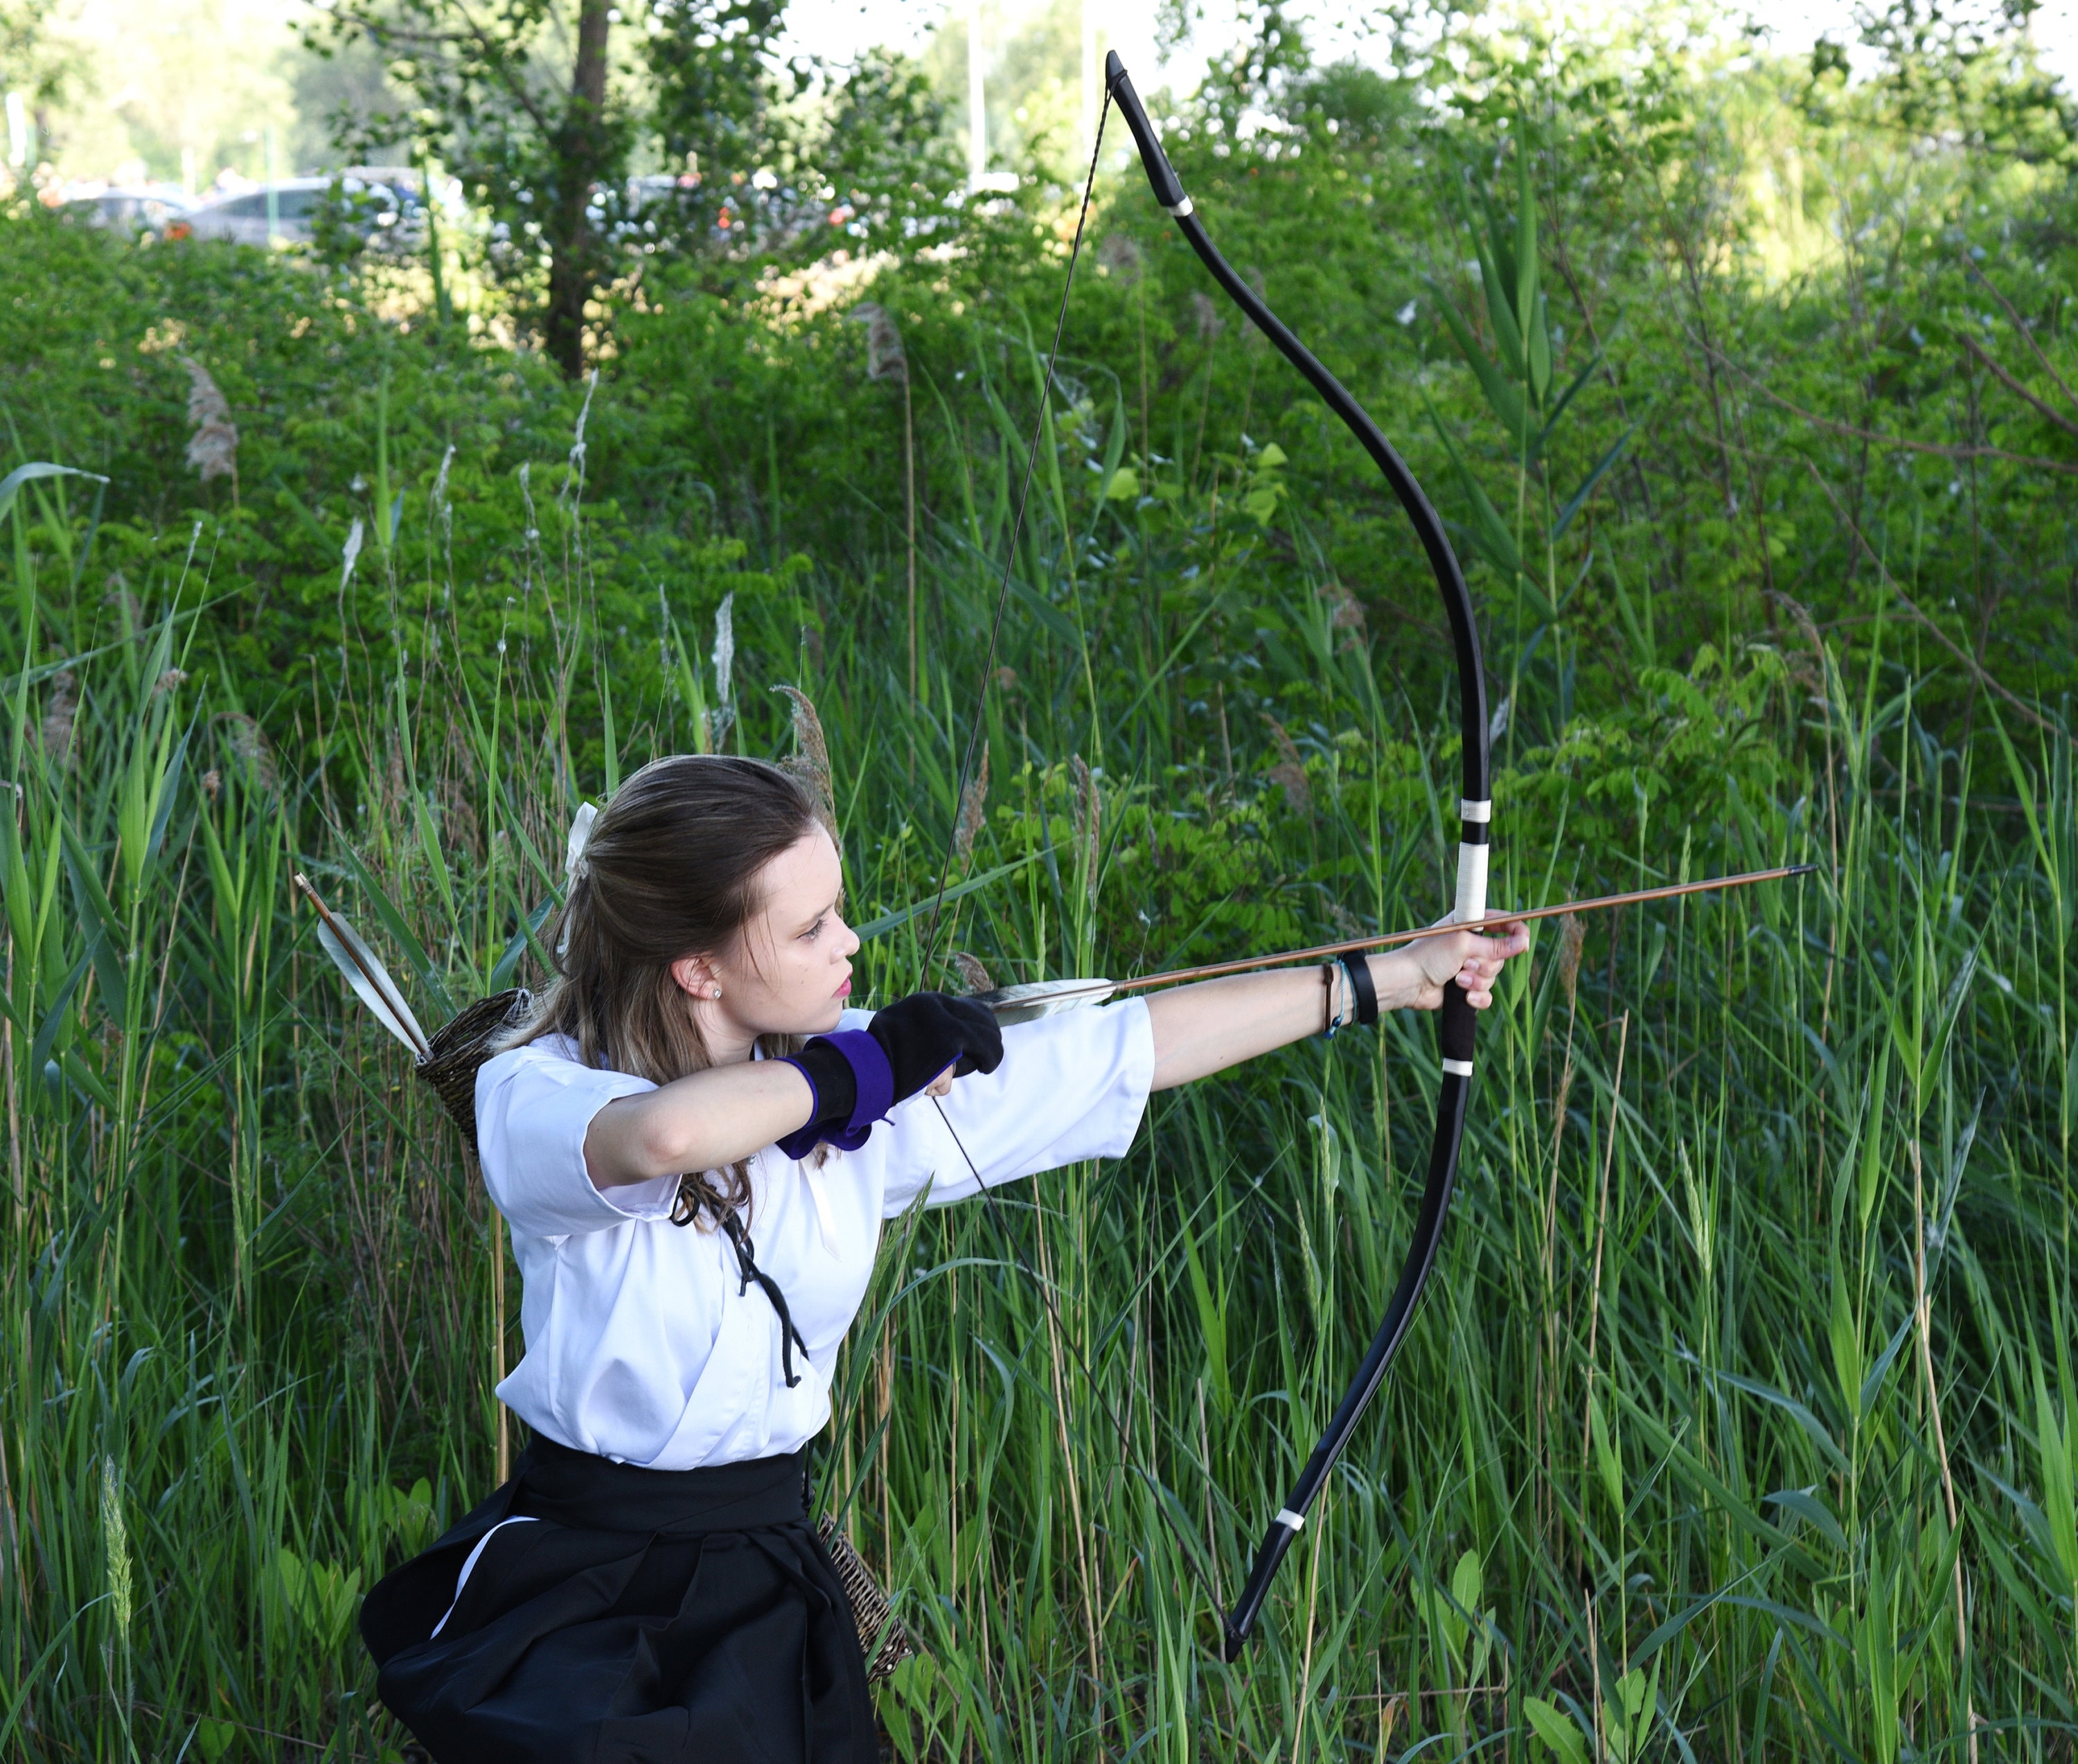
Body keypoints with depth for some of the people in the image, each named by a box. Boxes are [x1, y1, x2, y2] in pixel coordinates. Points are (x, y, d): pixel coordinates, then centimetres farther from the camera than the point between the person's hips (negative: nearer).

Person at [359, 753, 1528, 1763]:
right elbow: (663, 1136, -39)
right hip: (580, 1602, -4)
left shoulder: (859, 1100, 0)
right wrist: (863, 1068, -22)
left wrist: (1388, 982, 8)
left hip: (770, 1600, 5)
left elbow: (1128, 1049, 6)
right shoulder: (533, 1096, -14)